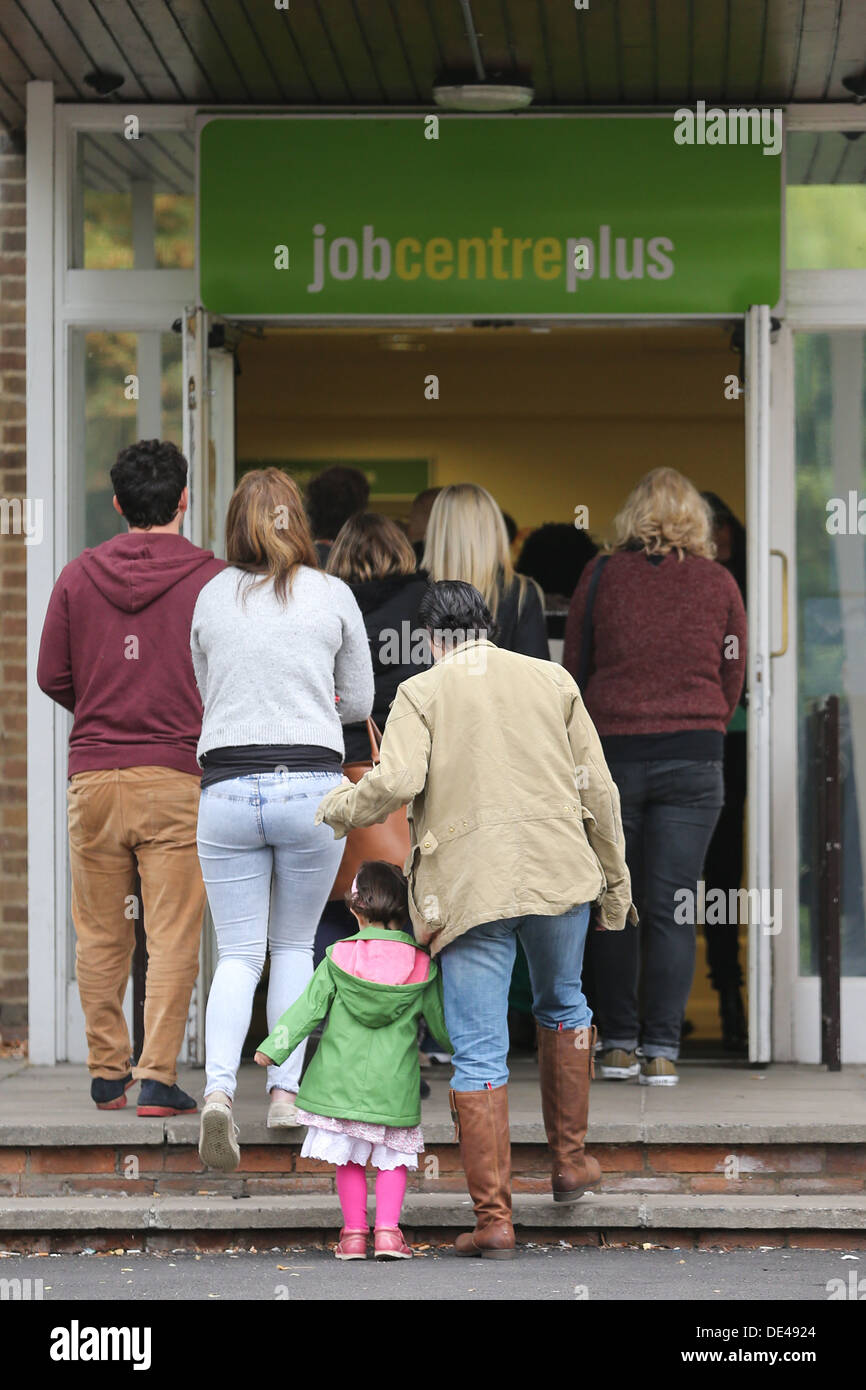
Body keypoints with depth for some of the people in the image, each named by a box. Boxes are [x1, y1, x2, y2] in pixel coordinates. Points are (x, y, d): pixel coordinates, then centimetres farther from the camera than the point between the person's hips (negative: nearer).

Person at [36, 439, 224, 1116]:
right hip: (178, 776, -3)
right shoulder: (212, 579, -4)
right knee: (173, 935, -1)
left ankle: (107, 1072, 17)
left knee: (100, 934, 11)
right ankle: (158, 1076, -5)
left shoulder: (77, 577, 5)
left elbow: (51, 676, 9)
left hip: (93, 776, 3)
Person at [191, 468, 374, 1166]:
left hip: (227, 785, 1)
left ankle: (219, 1089, -17)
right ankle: (285, 1095, 9)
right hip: (312, 783, -1)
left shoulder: (212, 597, 6)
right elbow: (359, 701, 13)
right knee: (294, 946, 14)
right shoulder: (333, 596, 3)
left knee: (238, 952, 4)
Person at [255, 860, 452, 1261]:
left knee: (348, 1158, 11)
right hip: (394, 1085, 0)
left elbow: (308, 1008, -3)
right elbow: (440, 1021, 6)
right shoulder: (421, 965, -3)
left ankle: (354, 1232, 9)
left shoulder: (339, 958, -4)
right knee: (392, 1159, 10)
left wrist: (274, 1047, 3)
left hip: (341, 1078, 0)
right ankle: (387, 1230, -2)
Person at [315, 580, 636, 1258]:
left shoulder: (421, 692, 2)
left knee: (479, 1055, 0)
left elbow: (396, 782, -14)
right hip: (558, 872, 3)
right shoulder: (553, 680, 10)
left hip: (469, 889, -3)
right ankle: (570, 1159, 33)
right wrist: (616, 880, 17)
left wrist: (339, 809, 6)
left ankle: (493, 1215, -3)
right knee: (562, 1006, 29)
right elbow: (598, 789, 9)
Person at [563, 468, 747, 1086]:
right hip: (692, 756, 0)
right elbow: (733, 680, 9)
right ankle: (661, 1051, -3)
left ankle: (618, 1045, 11)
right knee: (671, 908, 0)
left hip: (612, 754, 0)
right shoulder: (718, 584, 3)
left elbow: (573, 669, 7)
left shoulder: (601, 577, 2)